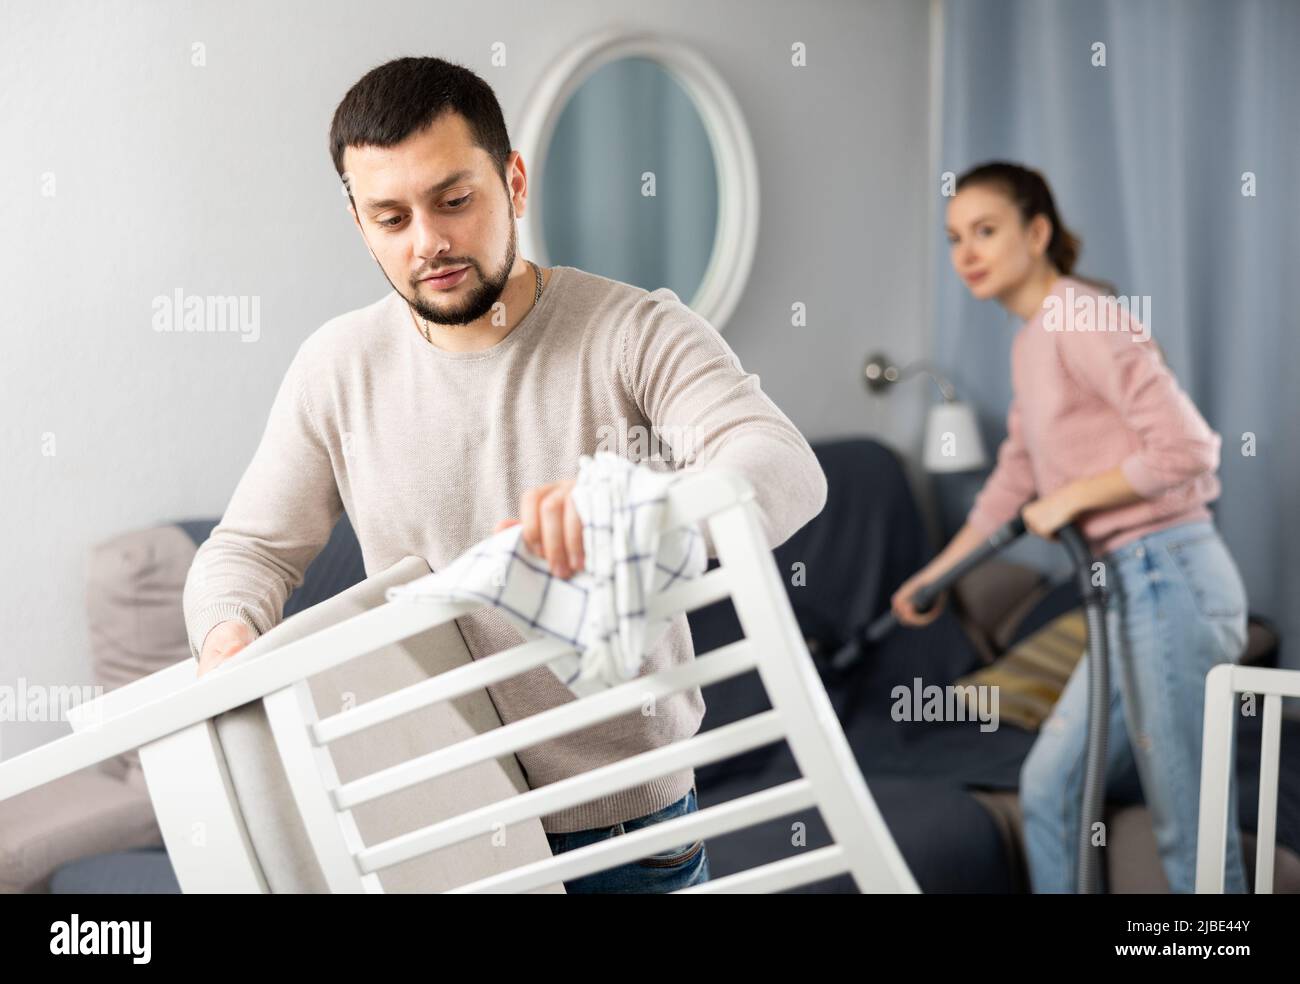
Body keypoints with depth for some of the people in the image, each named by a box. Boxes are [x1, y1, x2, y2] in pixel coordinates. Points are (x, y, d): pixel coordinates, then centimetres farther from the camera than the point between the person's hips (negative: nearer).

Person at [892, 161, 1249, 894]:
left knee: (1191, 831, -2)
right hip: (1133, 586, 10)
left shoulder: (1083, 323, -13)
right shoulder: (1034, 341, 15)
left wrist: (1071, 497, -12)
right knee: (1050, 787, 16)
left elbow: (1187, 448, -21)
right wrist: (938, 573, 27)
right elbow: (1015, 481, 25)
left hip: (1168, 583, -10)